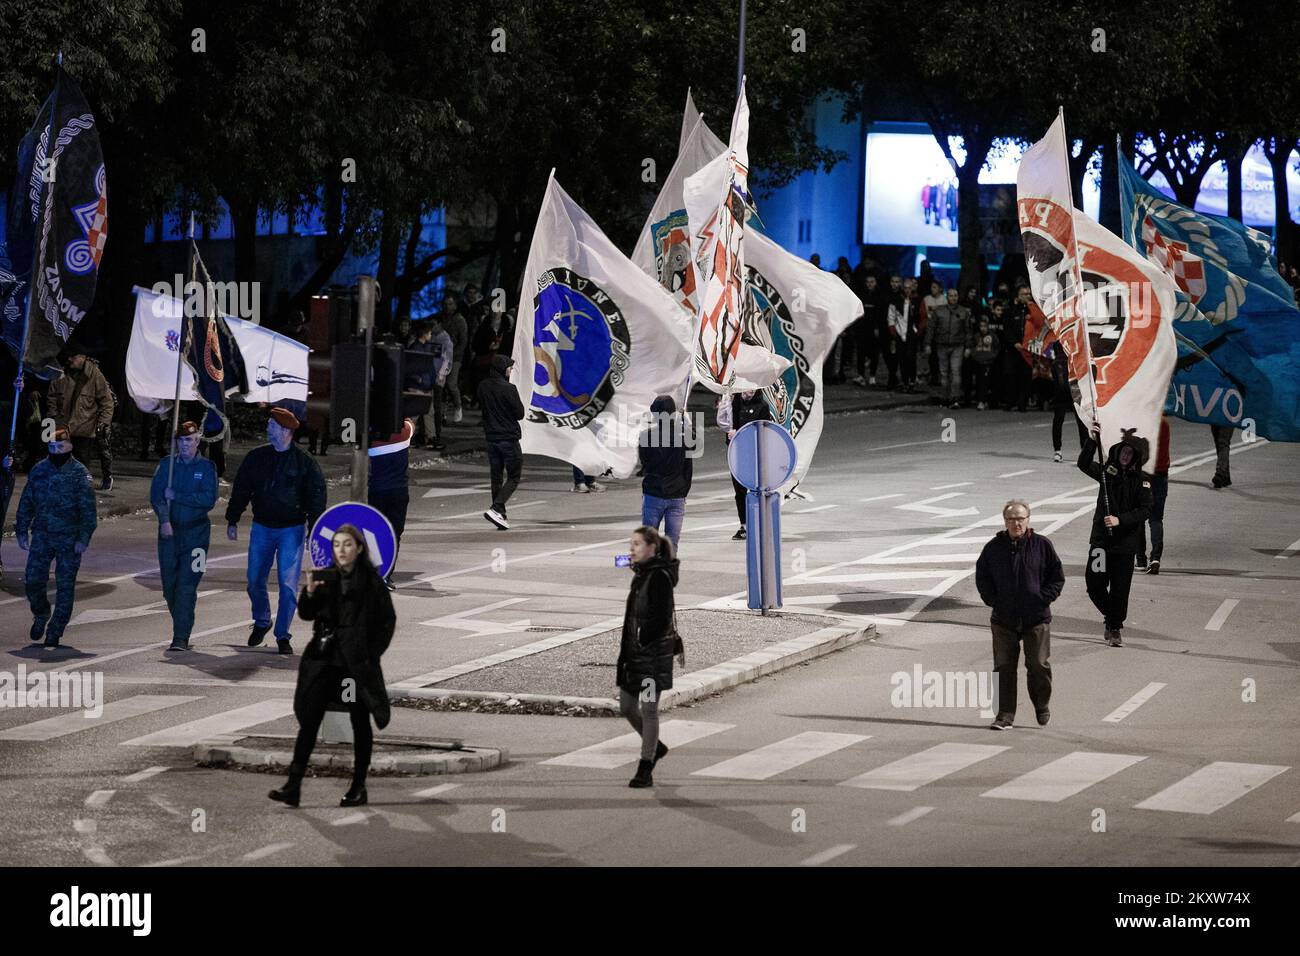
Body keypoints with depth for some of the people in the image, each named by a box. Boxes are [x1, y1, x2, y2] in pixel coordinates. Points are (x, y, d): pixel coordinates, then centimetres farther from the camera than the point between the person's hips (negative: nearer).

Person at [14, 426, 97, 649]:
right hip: (41, 536, 3)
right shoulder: (39, 470, 8)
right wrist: (22, 531, 9)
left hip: (69, 539, -3)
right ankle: (41, 615, 25)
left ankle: (55, 632, 8)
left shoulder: (79, 473, -4)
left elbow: (88, 509, -6)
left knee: (65, 586, -1)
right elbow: (26, 503, 14)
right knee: (33, 581, -3)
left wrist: (83, 538, -13)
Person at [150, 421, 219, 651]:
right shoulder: (166, 464, 8)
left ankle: (181, 638, -12)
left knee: (186, 586, -10)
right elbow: (156, 496, -2)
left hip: (196, 532, -3)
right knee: (169, 586, 3)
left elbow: (209, 500, -8)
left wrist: (176, 496, -10)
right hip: (169, 531, 3)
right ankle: (182, 628, 21)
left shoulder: (207, 467, 3)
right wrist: (164, 520, -17)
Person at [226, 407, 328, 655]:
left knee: (288, 584, -7)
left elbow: (316, 498, -4)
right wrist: (232, 520, 8)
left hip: (291, 530, -3)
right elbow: (241, 489, 11)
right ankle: (261, 622, 32)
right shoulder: (256, 457, 5)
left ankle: (283, 635, 2)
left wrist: (314, 530, -12)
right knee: (255, 581, 7)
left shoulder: (305, 463, -5)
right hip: (261, 528, 3)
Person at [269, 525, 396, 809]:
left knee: (360, 724, 5)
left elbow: (388, 621, 1)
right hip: (324, 659, 3)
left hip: (358, 662, -2)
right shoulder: (325, 578, 6)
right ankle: (293, 786, -8)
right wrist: (310, 592, -18)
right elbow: (306, 614, 1)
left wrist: (372, 652, -5)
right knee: (309, 720, -5)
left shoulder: (371, 581, -2)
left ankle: (359, 788, 13)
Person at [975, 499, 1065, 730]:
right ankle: (1005, 715, 5)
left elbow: (1058, 577, 5)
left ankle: (1042, 706, 26)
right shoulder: (994, 547, 2)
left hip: (1037, 618, -1)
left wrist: (1044, 599, -5)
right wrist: (992, 600, 1)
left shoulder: (1042, 545, -1)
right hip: (1003, 619, 1)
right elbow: (982, 578, 12)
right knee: (1004, 667, 0)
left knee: (1038, 665, 3)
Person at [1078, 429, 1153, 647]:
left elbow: (1145, 510, -10)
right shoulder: (1107, 472, 5)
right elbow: (1084, 464, -10)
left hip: (1125, 541, -3)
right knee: (1094, 583, 1)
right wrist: (1092, 441, -24)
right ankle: (1111, 617, 26)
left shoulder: (1140, 480, -3)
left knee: (1120, 587, 1)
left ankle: (1115, 629, 15)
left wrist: (1120, 520, -21)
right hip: (1101, 537, 3)